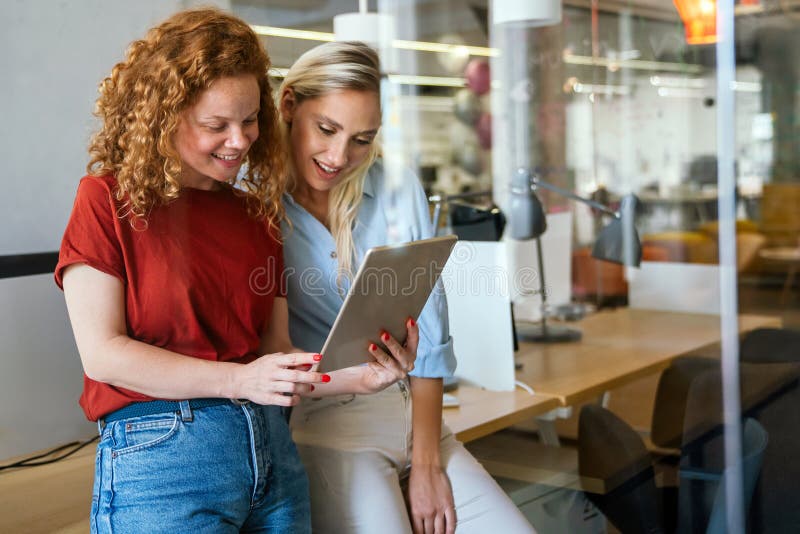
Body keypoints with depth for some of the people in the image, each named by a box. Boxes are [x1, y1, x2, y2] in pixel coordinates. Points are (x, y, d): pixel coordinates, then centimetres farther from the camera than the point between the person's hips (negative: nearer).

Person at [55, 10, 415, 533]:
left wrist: (355, 377, -10)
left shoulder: (257, 211, 11)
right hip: (158, 448, -5)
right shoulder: (107, 200, -4)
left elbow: (275, 348, 9)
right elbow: (103, 353, -11)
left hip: (271, 447, 5)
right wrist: (239, 379, -19)